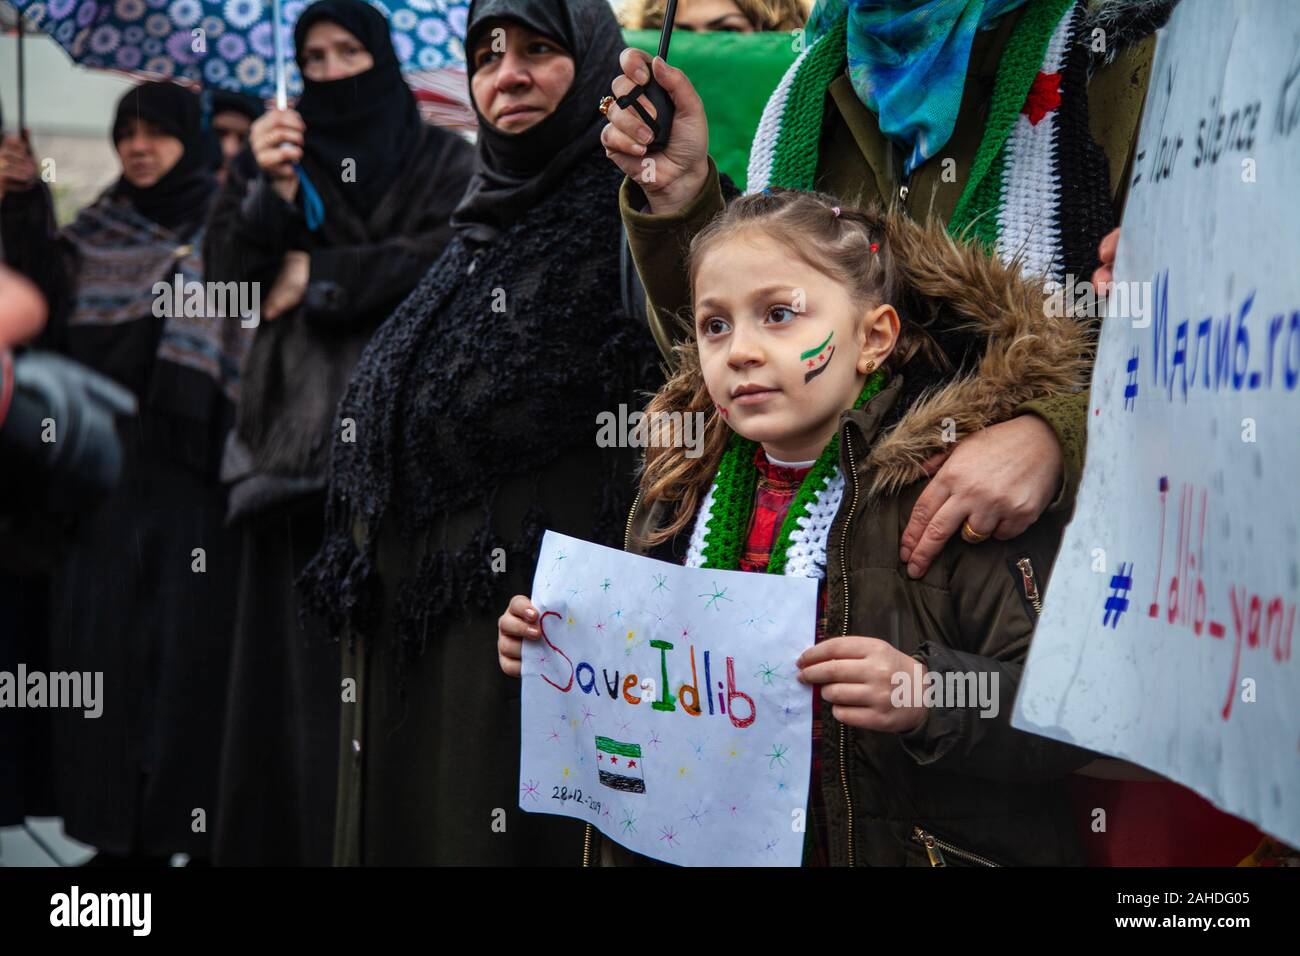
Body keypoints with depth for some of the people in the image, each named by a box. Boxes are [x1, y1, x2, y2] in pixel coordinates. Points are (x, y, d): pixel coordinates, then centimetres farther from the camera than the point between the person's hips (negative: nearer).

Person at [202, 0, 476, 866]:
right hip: (298, 429, 2)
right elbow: (229, 273, 3)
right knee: (295, 650, -4)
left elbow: (449, 261, -5)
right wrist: (269, 191, -14)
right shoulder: (279, 155, 16)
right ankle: (288, 835, 0)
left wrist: (320, 277, -2)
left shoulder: (445, 162, 12)